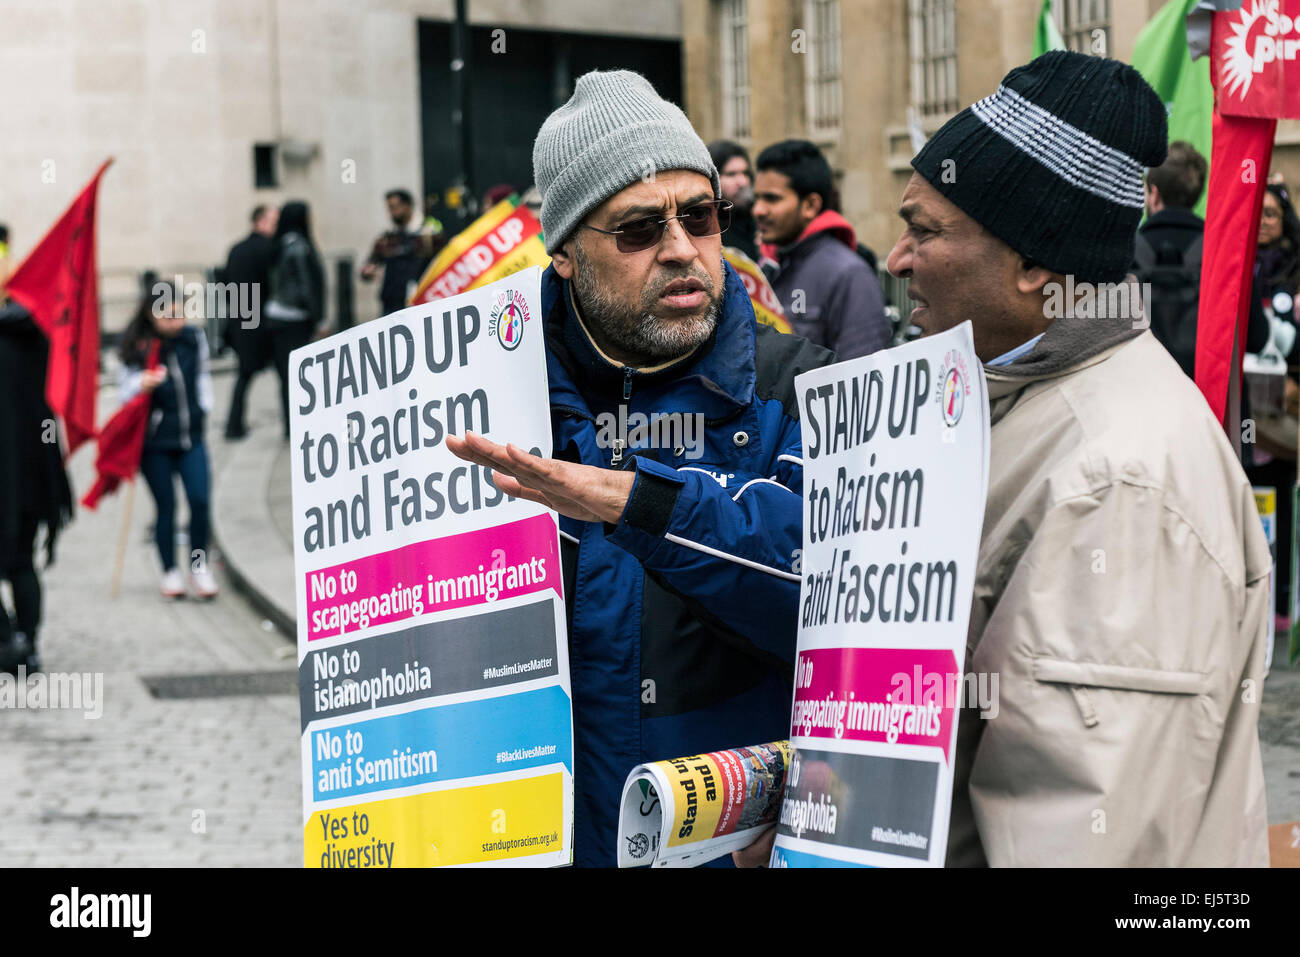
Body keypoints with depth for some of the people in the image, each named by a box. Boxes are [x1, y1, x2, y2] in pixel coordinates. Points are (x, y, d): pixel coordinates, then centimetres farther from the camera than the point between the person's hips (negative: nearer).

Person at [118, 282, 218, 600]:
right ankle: (170, 572, 16)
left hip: (191, 435, 3)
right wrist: (142, 385, -25)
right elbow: (124, 392, -6)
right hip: (154, 441, -3)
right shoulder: (136, 347, -8)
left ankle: (199, 566, 9)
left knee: (200, 500, -7)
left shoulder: (194, 338, 4)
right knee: (166, 506, 2)